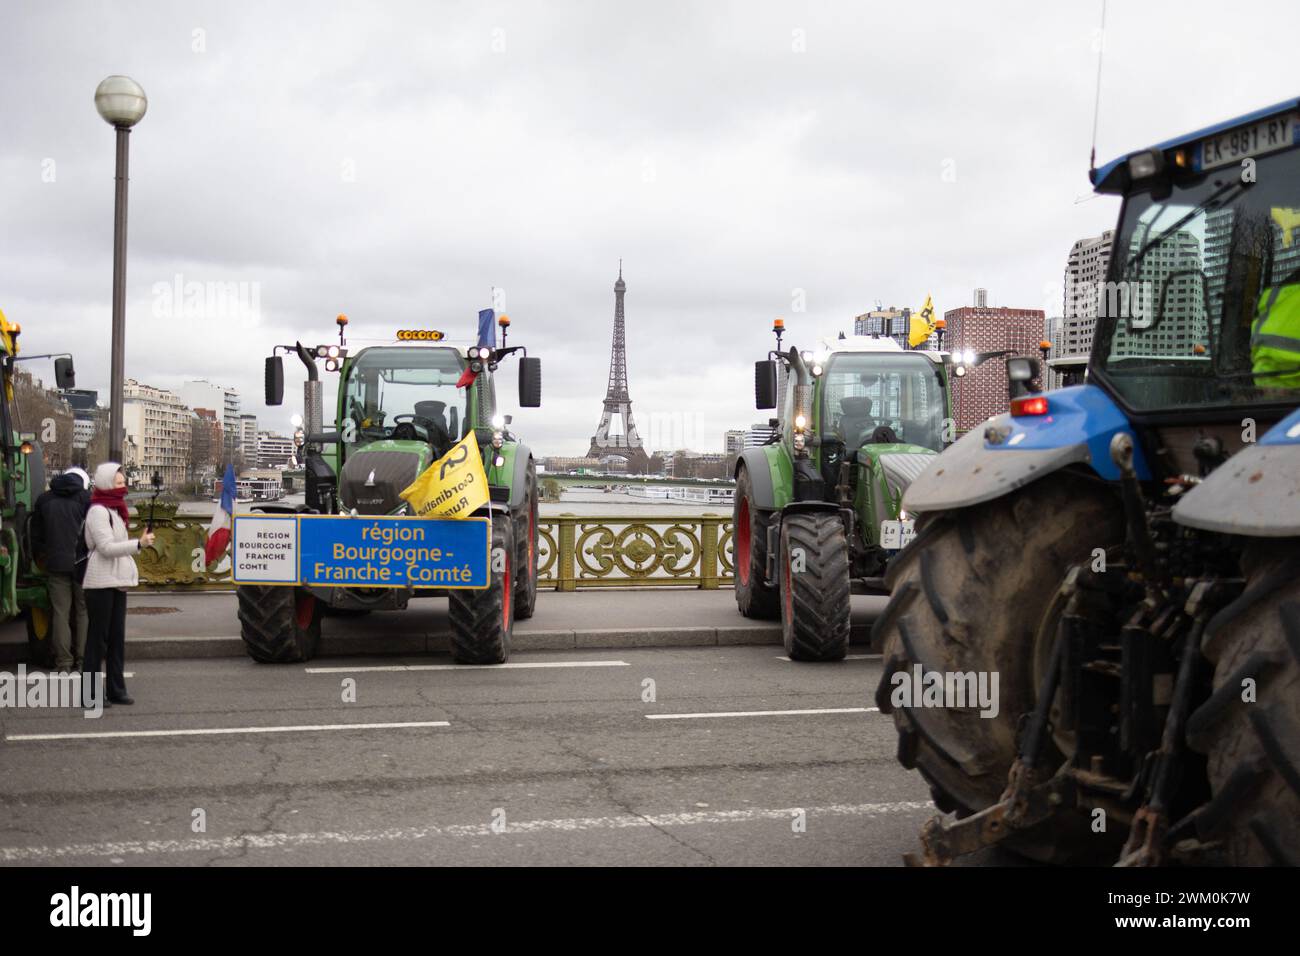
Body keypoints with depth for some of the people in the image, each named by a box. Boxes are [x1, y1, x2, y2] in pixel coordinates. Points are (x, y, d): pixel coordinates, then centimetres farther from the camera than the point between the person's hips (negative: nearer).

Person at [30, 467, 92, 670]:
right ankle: (83, 659, 7)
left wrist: (40, 557, 25)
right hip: (82, 564, -2)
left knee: (60, 613, 5)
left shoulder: (44, 499, 10)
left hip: (55, 564, 2)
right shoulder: (86, 498, -1)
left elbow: (36, 534, 16)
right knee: (83, 611, 7)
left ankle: (63, 662, 3)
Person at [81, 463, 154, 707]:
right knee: (98, 638, -5)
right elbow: (106, 547, -20)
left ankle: (116, 689, 13)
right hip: (101, 582, -9)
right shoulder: (98, 511, -12)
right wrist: (139, 544, -27)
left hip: (117, 582, 9)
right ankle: (91, 692, 1)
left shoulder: (114, 509, 17)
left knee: (117, 637, 9)